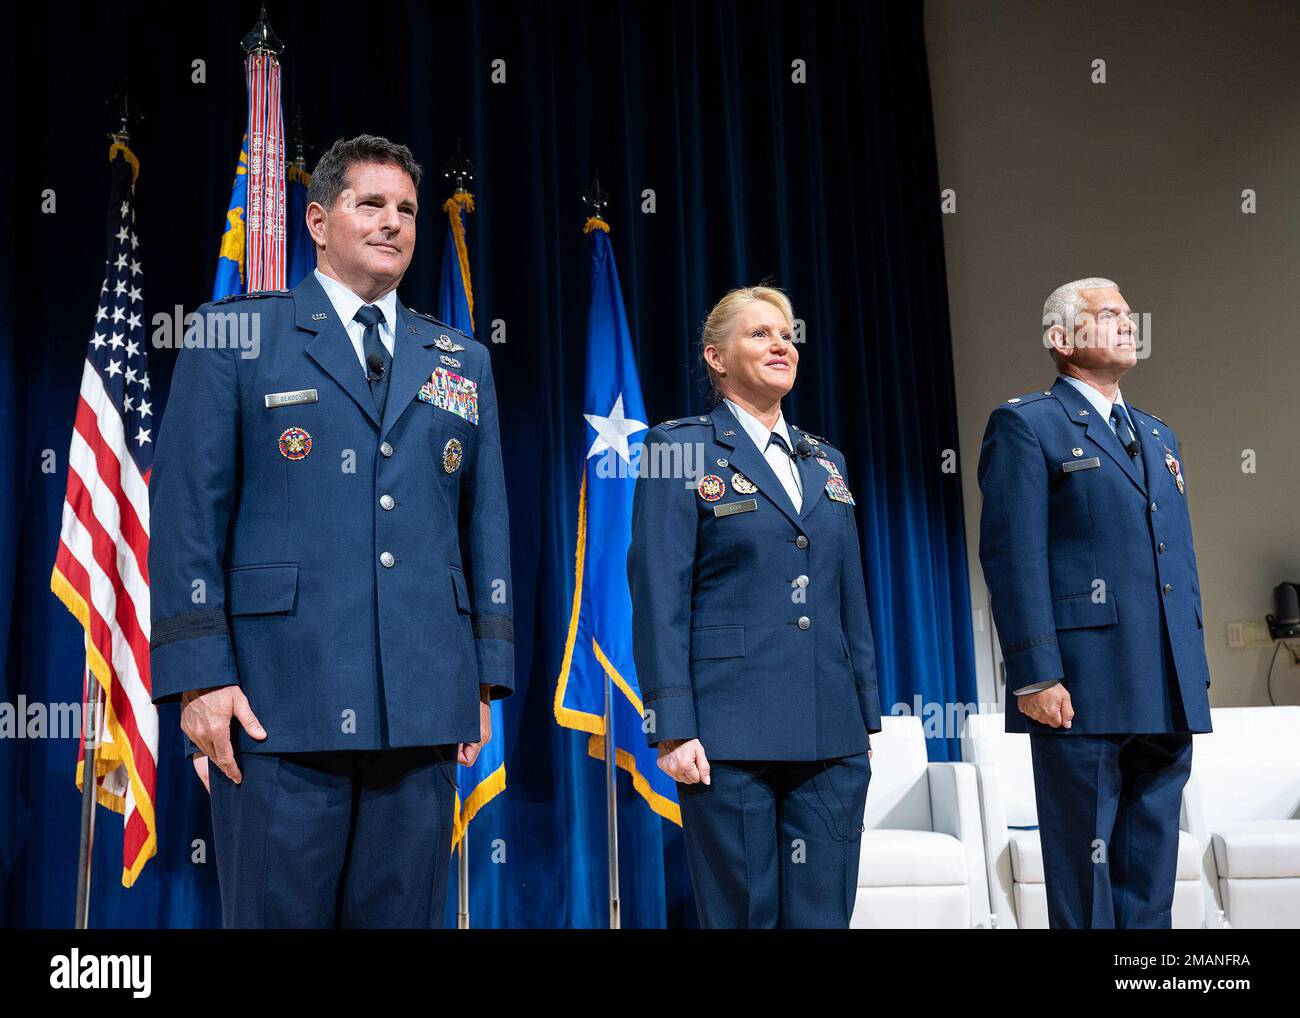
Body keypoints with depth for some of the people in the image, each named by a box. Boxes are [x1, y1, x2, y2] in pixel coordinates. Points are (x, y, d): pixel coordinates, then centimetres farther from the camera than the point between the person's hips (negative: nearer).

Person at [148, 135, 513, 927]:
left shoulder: (463, 362, 16)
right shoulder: (235, 333, 5)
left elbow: (486, 526, 13)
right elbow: (186, 511, -1)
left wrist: (486, 678, 7)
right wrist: (200, 675, -8)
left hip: (426, 705, 4)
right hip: (280, 699, -3)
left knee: (405, 913, 10)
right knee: (276, 911, 5)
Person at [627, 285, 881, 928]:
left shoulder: (825, 461, 17)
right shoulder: (680, 450, 0)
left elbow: (850, 597, 18)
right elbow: (659, 597, -7)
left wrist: (867, 716, 13)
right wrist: (672, 728, -13)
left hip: (832, 733, 5)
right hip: (731, 732, -5)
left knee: (824, 912, 7)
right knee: (743, 913, 3)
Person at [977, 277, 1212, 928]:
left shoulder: (1158, 436, 22)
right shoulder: (1026, 425, -1)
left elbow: (1182, 561, 22)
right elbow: (1013, 557, -11)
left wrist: (1194, 675, 15)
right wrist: (1035, 676, -18)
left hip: (1166, 699, 7)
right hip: (1083, 692, -7)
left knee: (1151, 884, 12)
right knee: (1085, 886, 1)